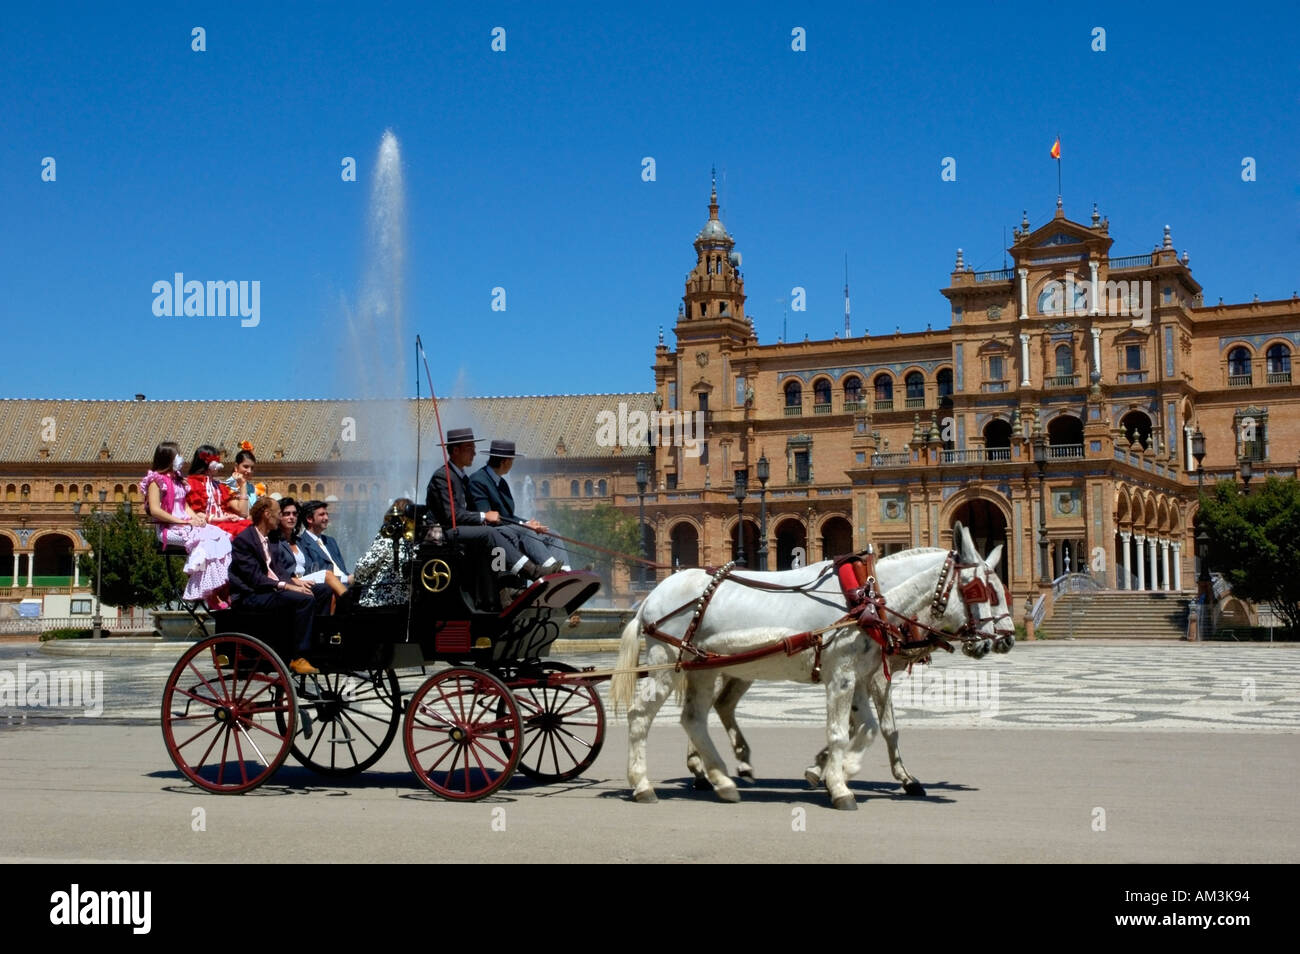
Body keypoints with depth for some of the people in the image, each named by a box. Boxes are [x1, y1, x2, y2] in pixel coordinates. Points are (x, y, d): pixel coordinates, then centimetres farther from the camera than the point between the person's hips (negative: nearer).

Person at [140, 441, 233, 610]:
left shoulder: (178, 480, 23)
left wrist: (196, 517, 0)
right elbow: (155, 510, -13)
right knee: (205, 541, -29)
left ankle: (223, 592, -26)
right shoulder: (156, 480, -2)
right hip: (169, 529, -8)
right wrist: (182, 521, -15)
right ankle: (211, 597, -26)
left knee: (220, 537, -18)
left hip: (186, 525, 8)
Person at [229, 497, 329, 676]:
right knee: (304, 599, -29)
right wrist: (285, 586, -24)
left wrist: (294, 580, -2)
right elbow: (254, 578, -19)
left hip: (273, 587, 10)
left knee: (322, 591, 0)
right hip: (251, 596, -9)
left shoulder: (266, 537, 17)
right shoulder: (243, 540, -12)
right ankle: (298, 658, -26)